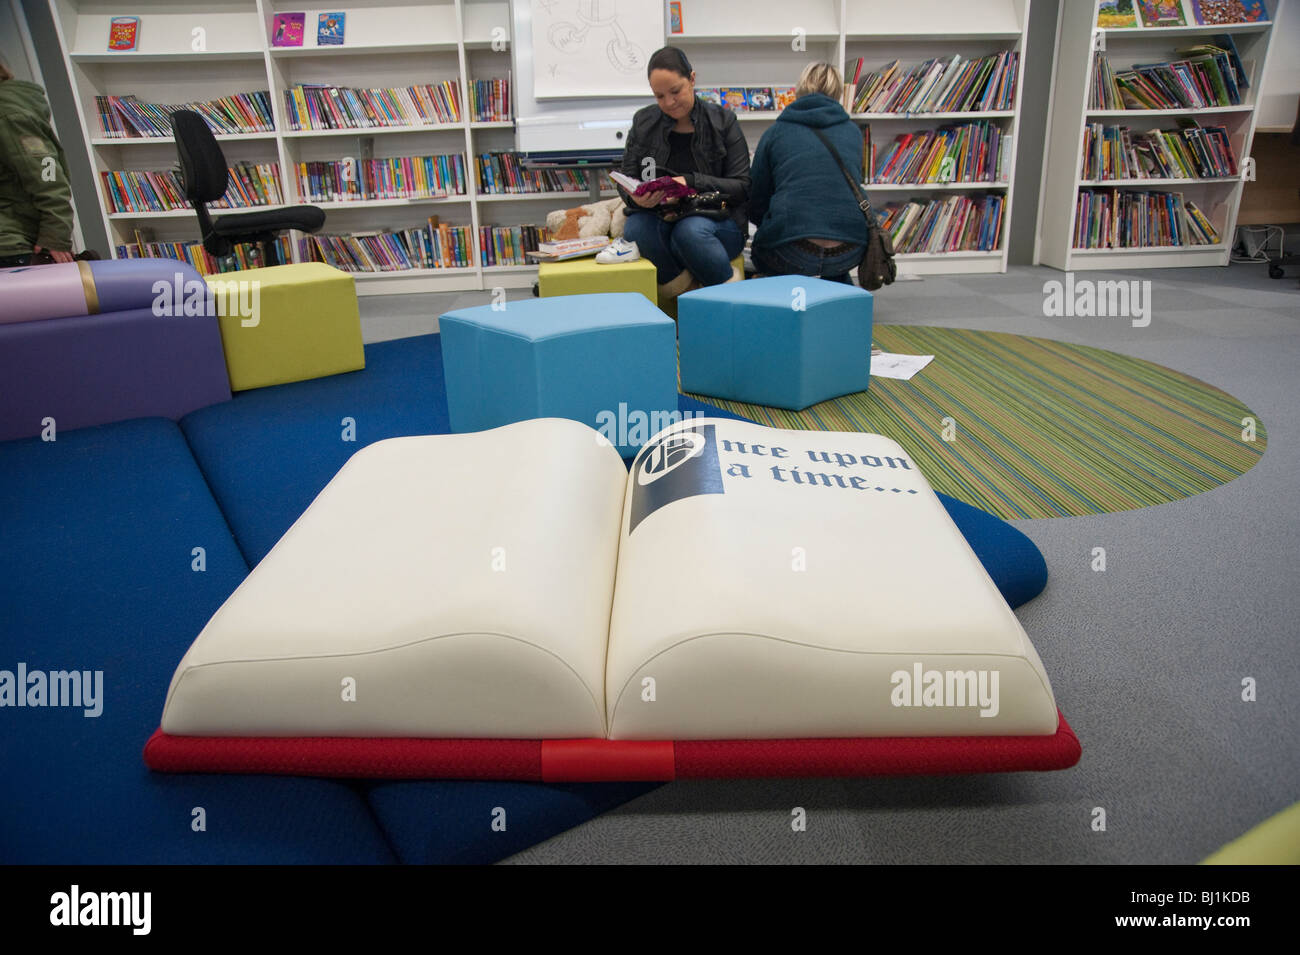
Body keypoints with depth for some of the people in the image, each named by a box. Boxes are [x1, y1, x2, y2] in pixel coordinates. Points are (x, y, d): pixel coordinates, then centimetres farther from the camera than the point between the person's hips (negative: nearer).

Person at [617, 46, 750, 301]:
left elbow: (742, 186, -4)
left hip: (717, 222, -2)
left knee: (690, 230, -36)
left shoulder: (723, 122, 2)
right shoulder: (643, 123, 8)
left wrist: (692, 183, -20)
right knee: (635, 229, -31)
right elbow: (626, 182, 7)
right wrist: (636, 197, -19)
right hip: (661, 220, 2)